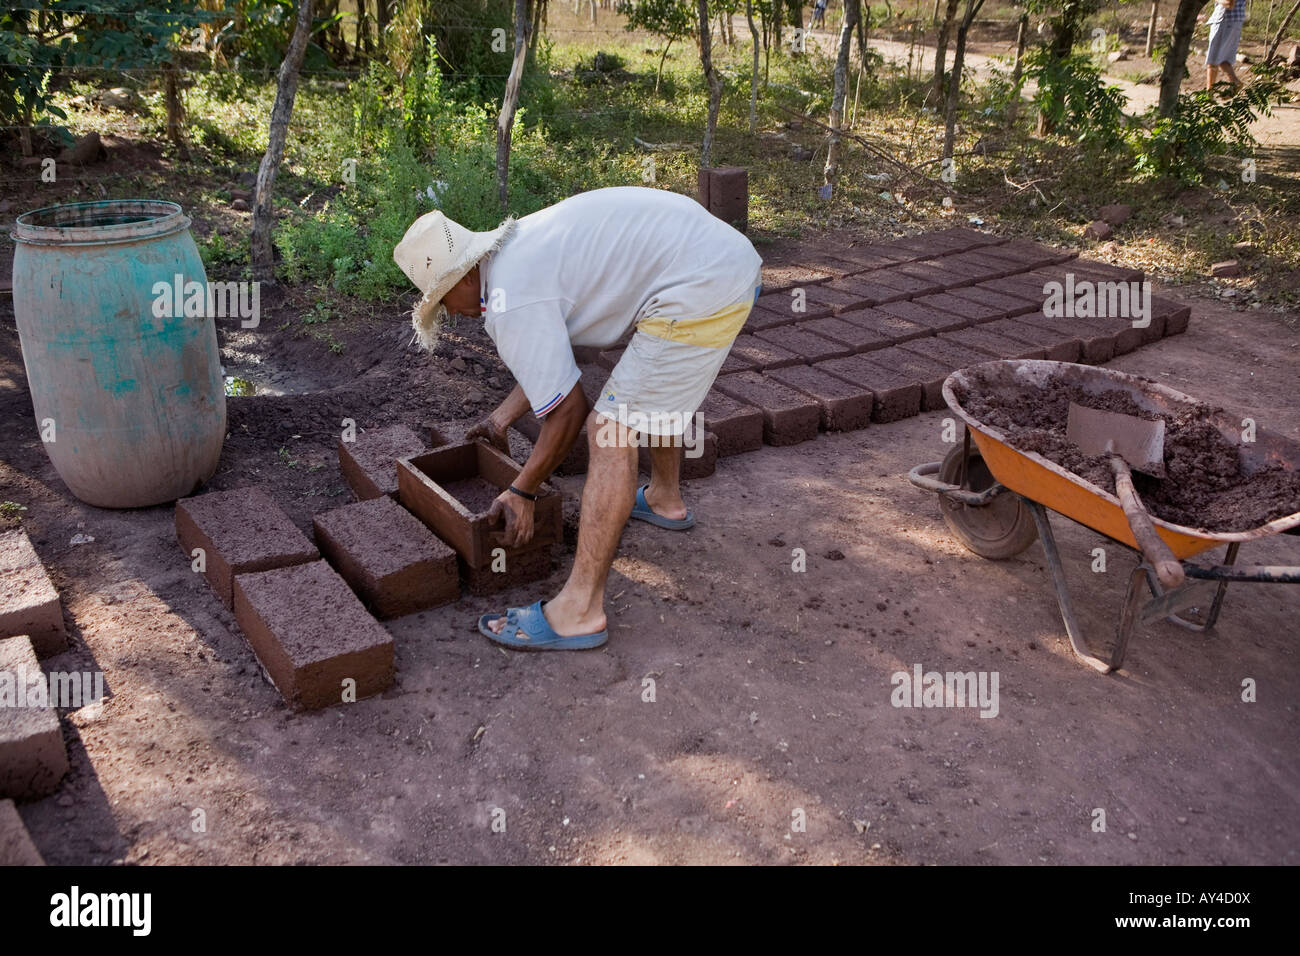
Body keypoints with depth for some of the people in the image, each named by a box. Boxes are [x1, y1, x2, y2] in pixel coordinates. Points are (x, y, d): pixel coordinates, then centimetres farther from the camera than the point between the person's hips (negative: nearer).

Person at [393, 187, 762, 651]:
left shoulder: (509, 303, -12)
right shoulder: (518, 245, 18)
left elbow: (567, 410, -5)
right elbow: (552, 357, 32)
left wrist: (521, 493, 7)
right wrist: (502, 417, 41)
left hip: (701, 291, -11)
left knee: (611, 435, -8)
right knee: (655, 390, 33)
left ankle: (579, 611, -4)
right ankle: (664, 499, 53)